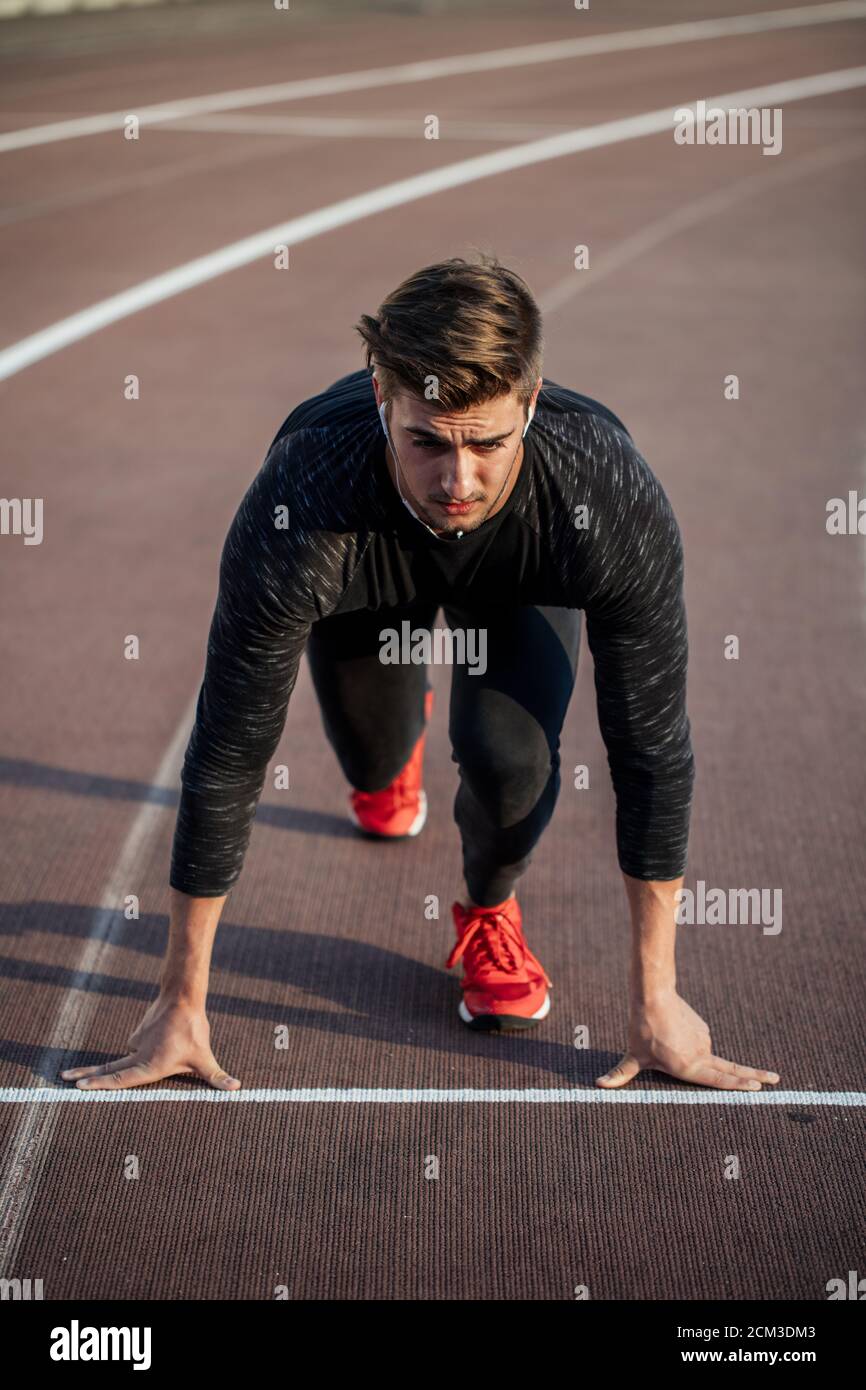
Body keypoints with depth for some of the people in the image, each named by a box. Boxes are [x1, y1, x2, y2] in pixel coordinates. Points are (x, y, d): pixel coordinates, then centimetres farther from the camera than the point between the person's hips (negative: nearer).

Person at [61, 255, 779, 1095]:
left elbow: (652, 749, -31)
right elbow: (227, 757, -35)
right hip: (367, 574, 1)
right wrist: (181, 1007, -27)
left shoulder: (611, 499, -43)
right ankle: (396, 755, 50)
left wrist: (655, 998, -26)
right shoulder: (297, 514, -44)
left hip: (523, 574, 0)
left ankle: (489, 912, 9)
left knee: (507, 752, -25)